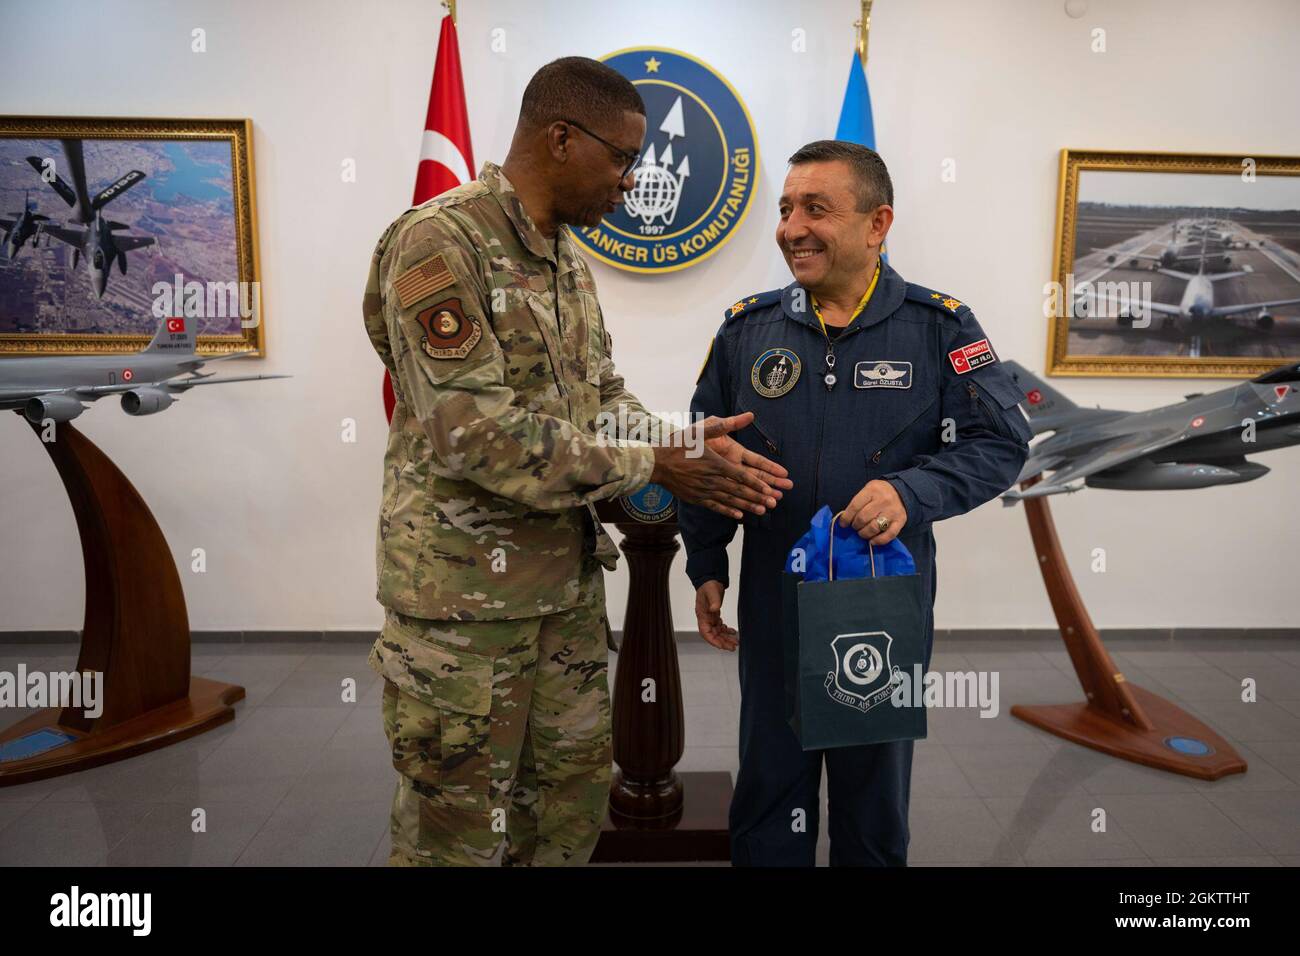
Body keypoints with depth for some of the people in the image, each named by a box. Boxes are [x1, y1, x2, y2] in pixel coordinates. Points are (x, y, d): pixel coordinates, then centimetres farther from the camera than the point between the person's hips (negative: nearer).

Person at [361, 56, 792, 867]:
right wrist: (651, 467, -19)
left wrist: (687, 448, -8)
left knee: (574, 799, 20)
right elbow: (473, 432, -25)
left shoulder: (568, 257, 10)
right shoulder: (438, 242, -17)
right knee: (457, 828, 10)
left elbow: (605, 398, 11)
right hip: (465, 594, -8)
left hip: (569, 579, 8)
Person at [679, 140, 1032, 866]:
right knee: (769, 787, 17)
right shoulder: (747, 328, -1)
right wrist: (707, 566, 6)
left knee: (875, 788, 19)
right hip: (774, 601, 2)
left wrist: (912, 492, -24)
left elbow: (1002, 441, -7)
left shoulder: (940, 328, -6)